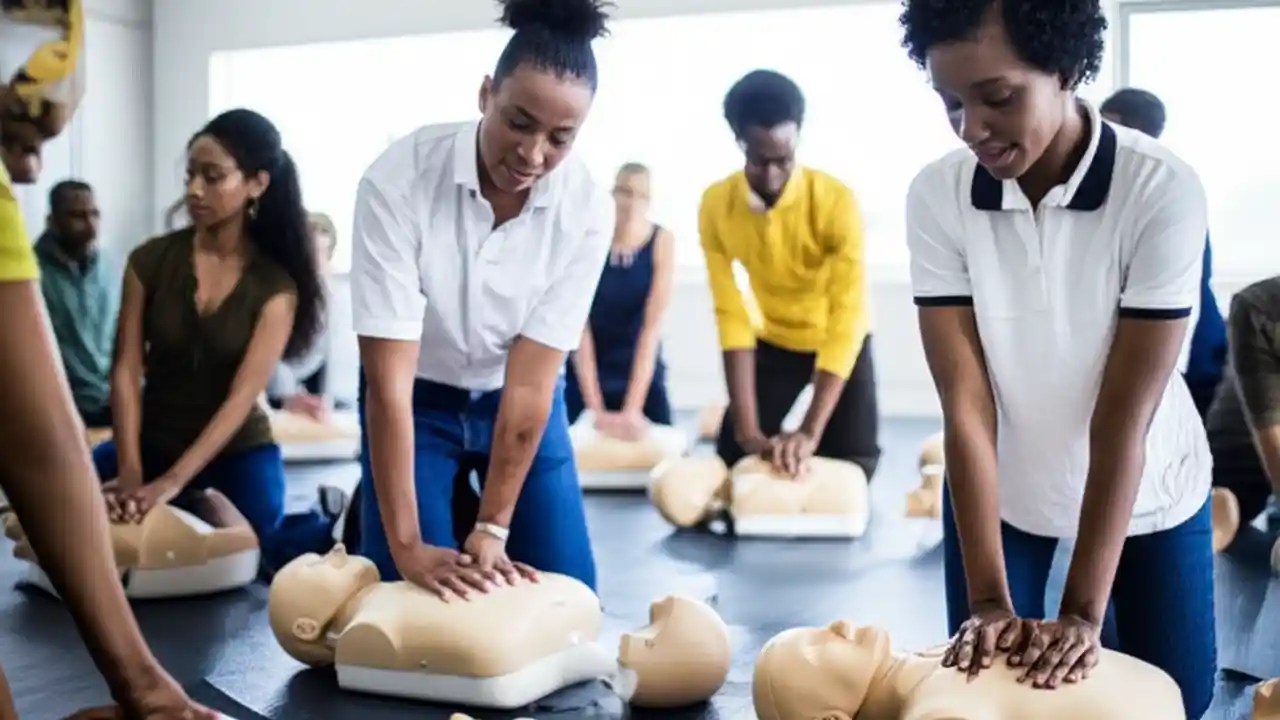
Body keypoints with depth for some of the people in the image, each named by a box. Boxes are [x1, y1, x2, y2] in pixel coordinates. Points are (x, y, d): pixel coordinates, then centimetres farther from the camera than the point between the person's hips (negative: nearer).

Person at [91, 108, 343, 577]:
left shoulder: (276, 285, -11)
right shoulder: (151, 260, -6)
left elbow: (242, 396, -17)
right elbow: (126, 370, -9)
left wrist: (171, 483, -26)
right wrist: (130, 472, -20)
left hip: (238, 451, -3)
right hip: (153, 441, 3)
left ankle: (329, 521, 17)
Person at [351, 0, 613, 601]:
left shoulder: (587, 210, -24)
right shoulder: (398, 180, -31)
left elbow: (529, 383, -23)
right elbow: (388, 380, -31)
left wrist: (492, 530, -23)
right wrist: (406, 544, -32)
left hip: (520, 403, 2)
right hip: (416, 401, -1)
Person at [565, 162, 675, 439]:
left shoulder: (662, 241, -11)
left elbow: (653, 324, -18)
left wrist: (633, 408, -25)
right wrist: (594, 407, -24)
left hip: (643, 377, 1)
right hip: (588, 378, 0)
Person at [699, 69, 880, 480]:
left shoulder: (836, 201, -31)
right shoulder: (716, 205, -23)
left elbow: (847, 317, -34)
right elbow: (730, 314, -23)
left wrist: (810, 432, -41)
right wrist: (746, 428, -29)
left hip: (841, 343, -2)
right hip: (773, 342, 2)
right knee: (733, 461, -3)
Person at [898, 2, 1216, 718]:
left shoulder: (1163, 189, -27)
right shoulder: (936, 195, -22)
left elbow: (1124, 417, -27)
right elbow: (966, 403, -22)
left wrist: (1083, 613, -28)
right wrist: (988, 598, -25)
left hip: (1148, 490, -1)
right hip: (998, 487, 1)